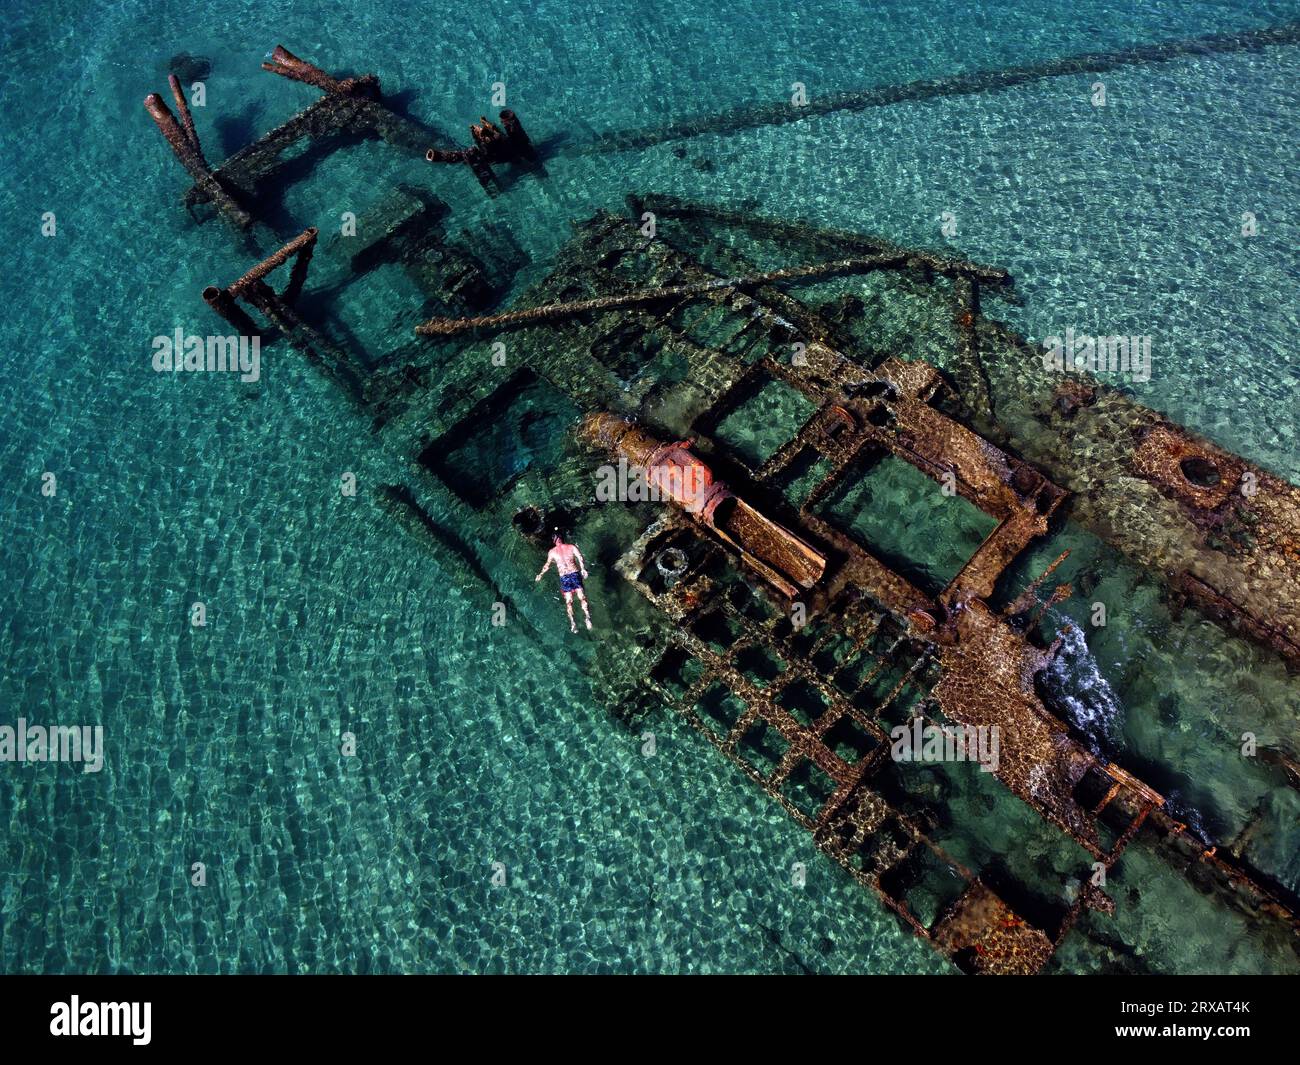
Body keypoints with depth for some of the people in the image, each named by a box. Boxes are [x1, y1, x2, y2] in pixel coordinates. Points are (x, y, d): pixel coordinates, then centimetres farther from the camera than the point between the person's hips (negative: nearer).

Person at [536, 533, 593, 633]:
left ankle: (572, 622, -4)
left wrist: (541, 574, 22)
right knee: (582, 597, -1)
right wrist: (583, 569, -10)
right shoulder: (571, 547, 8)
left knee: (568, 601, 4)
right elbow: (580, 557, -4)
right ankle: (587, 617, -14)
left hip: (564, 577, 0)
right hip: (575, 573, 0)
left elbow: (547, 565, 11)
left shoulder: (551, 552, 9)